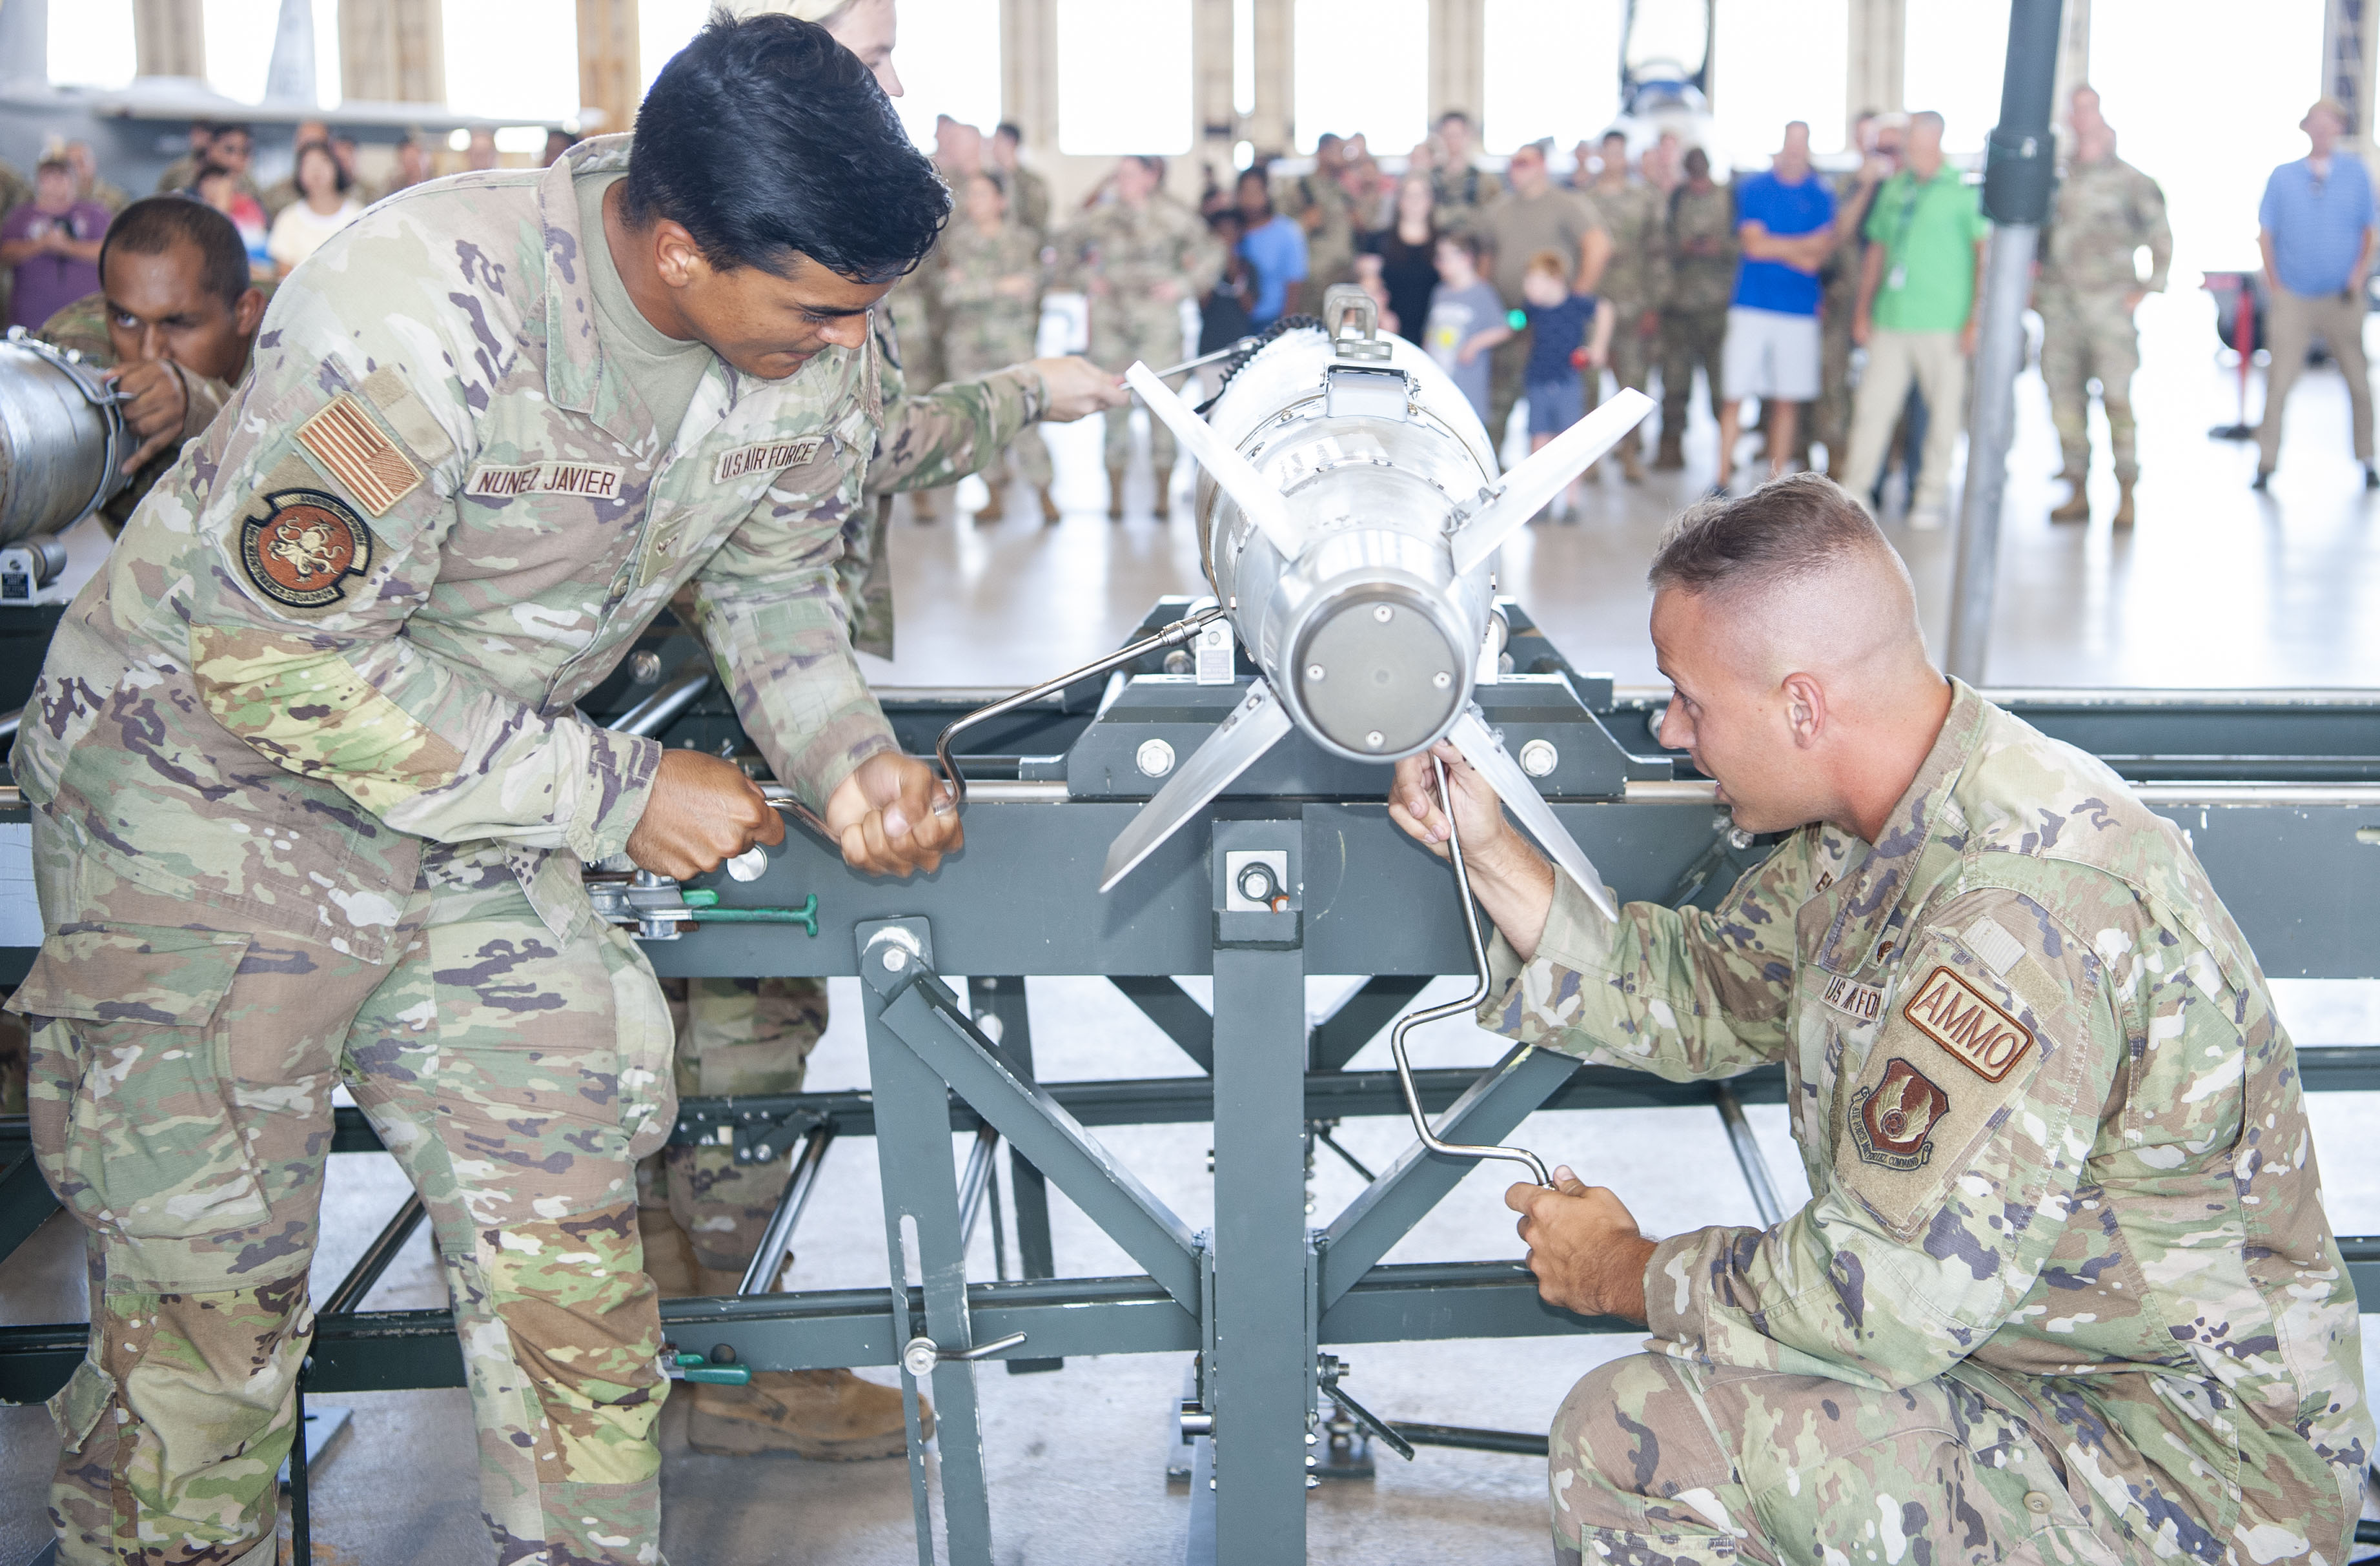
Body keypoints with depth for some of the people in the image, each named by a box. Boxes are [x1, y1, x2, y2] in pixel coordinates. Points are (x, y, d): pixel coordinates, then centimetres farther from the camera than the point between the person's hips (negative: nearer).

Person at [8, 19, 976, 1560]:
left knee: (567, 1250, 5)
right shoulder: (423, 314, -33)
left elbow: (771, 572, 5)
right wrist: (618, 792, -25)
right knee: (210, 1294, 3)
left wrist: (846, 752, -15)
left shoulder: (814, 344, -12)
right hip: (214, 779, -5)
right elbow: (278, 658, -29)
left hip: (487, 794, 6)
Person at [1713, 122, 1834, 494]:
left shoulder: (1821, 195, 6)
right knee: (1733, 393, -5)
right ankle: (1723, 476, 3)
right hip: (1751, 306, -1)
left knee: (1788, 400, 3)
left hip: (1799, 309, 1)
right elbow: (1753, 244, -6)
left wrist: (1774, 246, -9)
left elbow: (1815, 260, -2)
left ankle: (1776, 481, 11)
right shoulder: (1751, 188, 5)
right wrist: (1802, 245, -4)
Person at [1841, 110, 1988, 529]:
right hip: (1890, 321, 4)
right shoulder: (1893, 189, 12)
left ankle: (1932, 495, 12)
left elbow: (1986, 253, -4)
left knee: (1943, 410, 2)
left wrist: (1977, 319, -9)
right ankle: (1855, 490, 9)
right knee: (1872, 404, 2)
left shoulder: (1964, 189, -3)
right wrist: (1864, 310, 15)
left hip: (1944, 322, -4)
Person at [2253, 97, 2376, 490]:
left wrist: (2361, 271, -7)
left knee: (2359, 382, 3)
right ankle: (2266, 464, 0)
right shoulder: (2283, 177, 4)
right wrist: (2273, 285, -1)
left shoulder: (2356, 173, 4)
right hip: (2294, 297, -1)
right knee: (2277, 383, -6)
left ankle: (2367, 462, 13)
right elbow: (2266, 234, 7)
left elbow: (2370, 230, 9)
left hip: (2343, 299, 1)